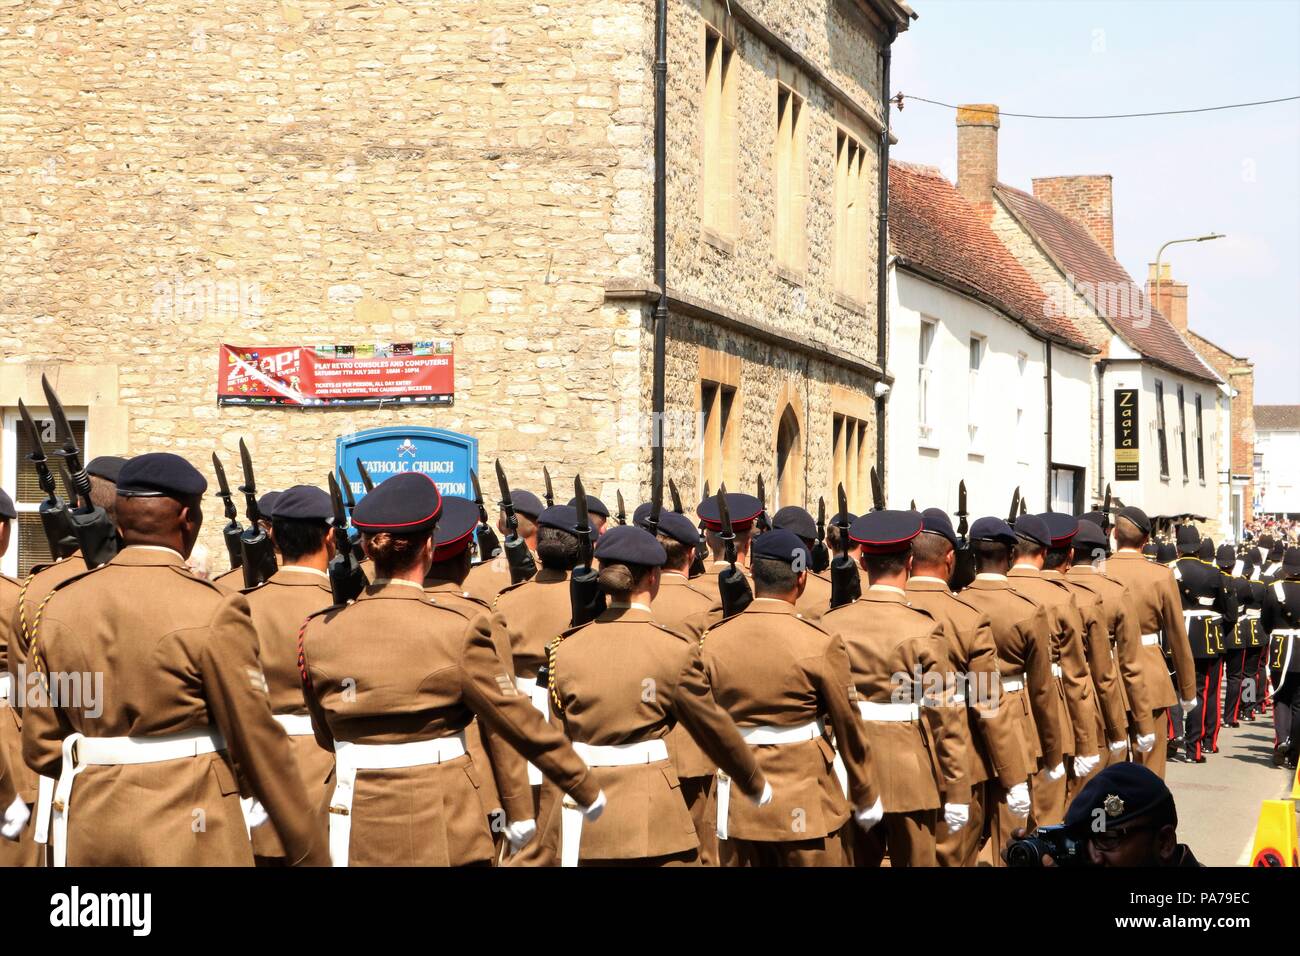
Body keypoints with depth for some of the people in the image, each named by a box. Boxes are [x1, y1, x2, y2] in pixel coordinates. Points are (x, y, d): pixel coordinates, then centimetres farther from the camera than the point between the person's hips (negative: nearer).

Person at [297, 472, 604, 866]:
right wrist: (587, 790, 10)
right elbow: (522, 724, -3)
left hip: (358, 832, 3)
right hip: (445, 833, -3)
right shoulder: (458, 632, -12)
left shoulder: (318, 633, -2)